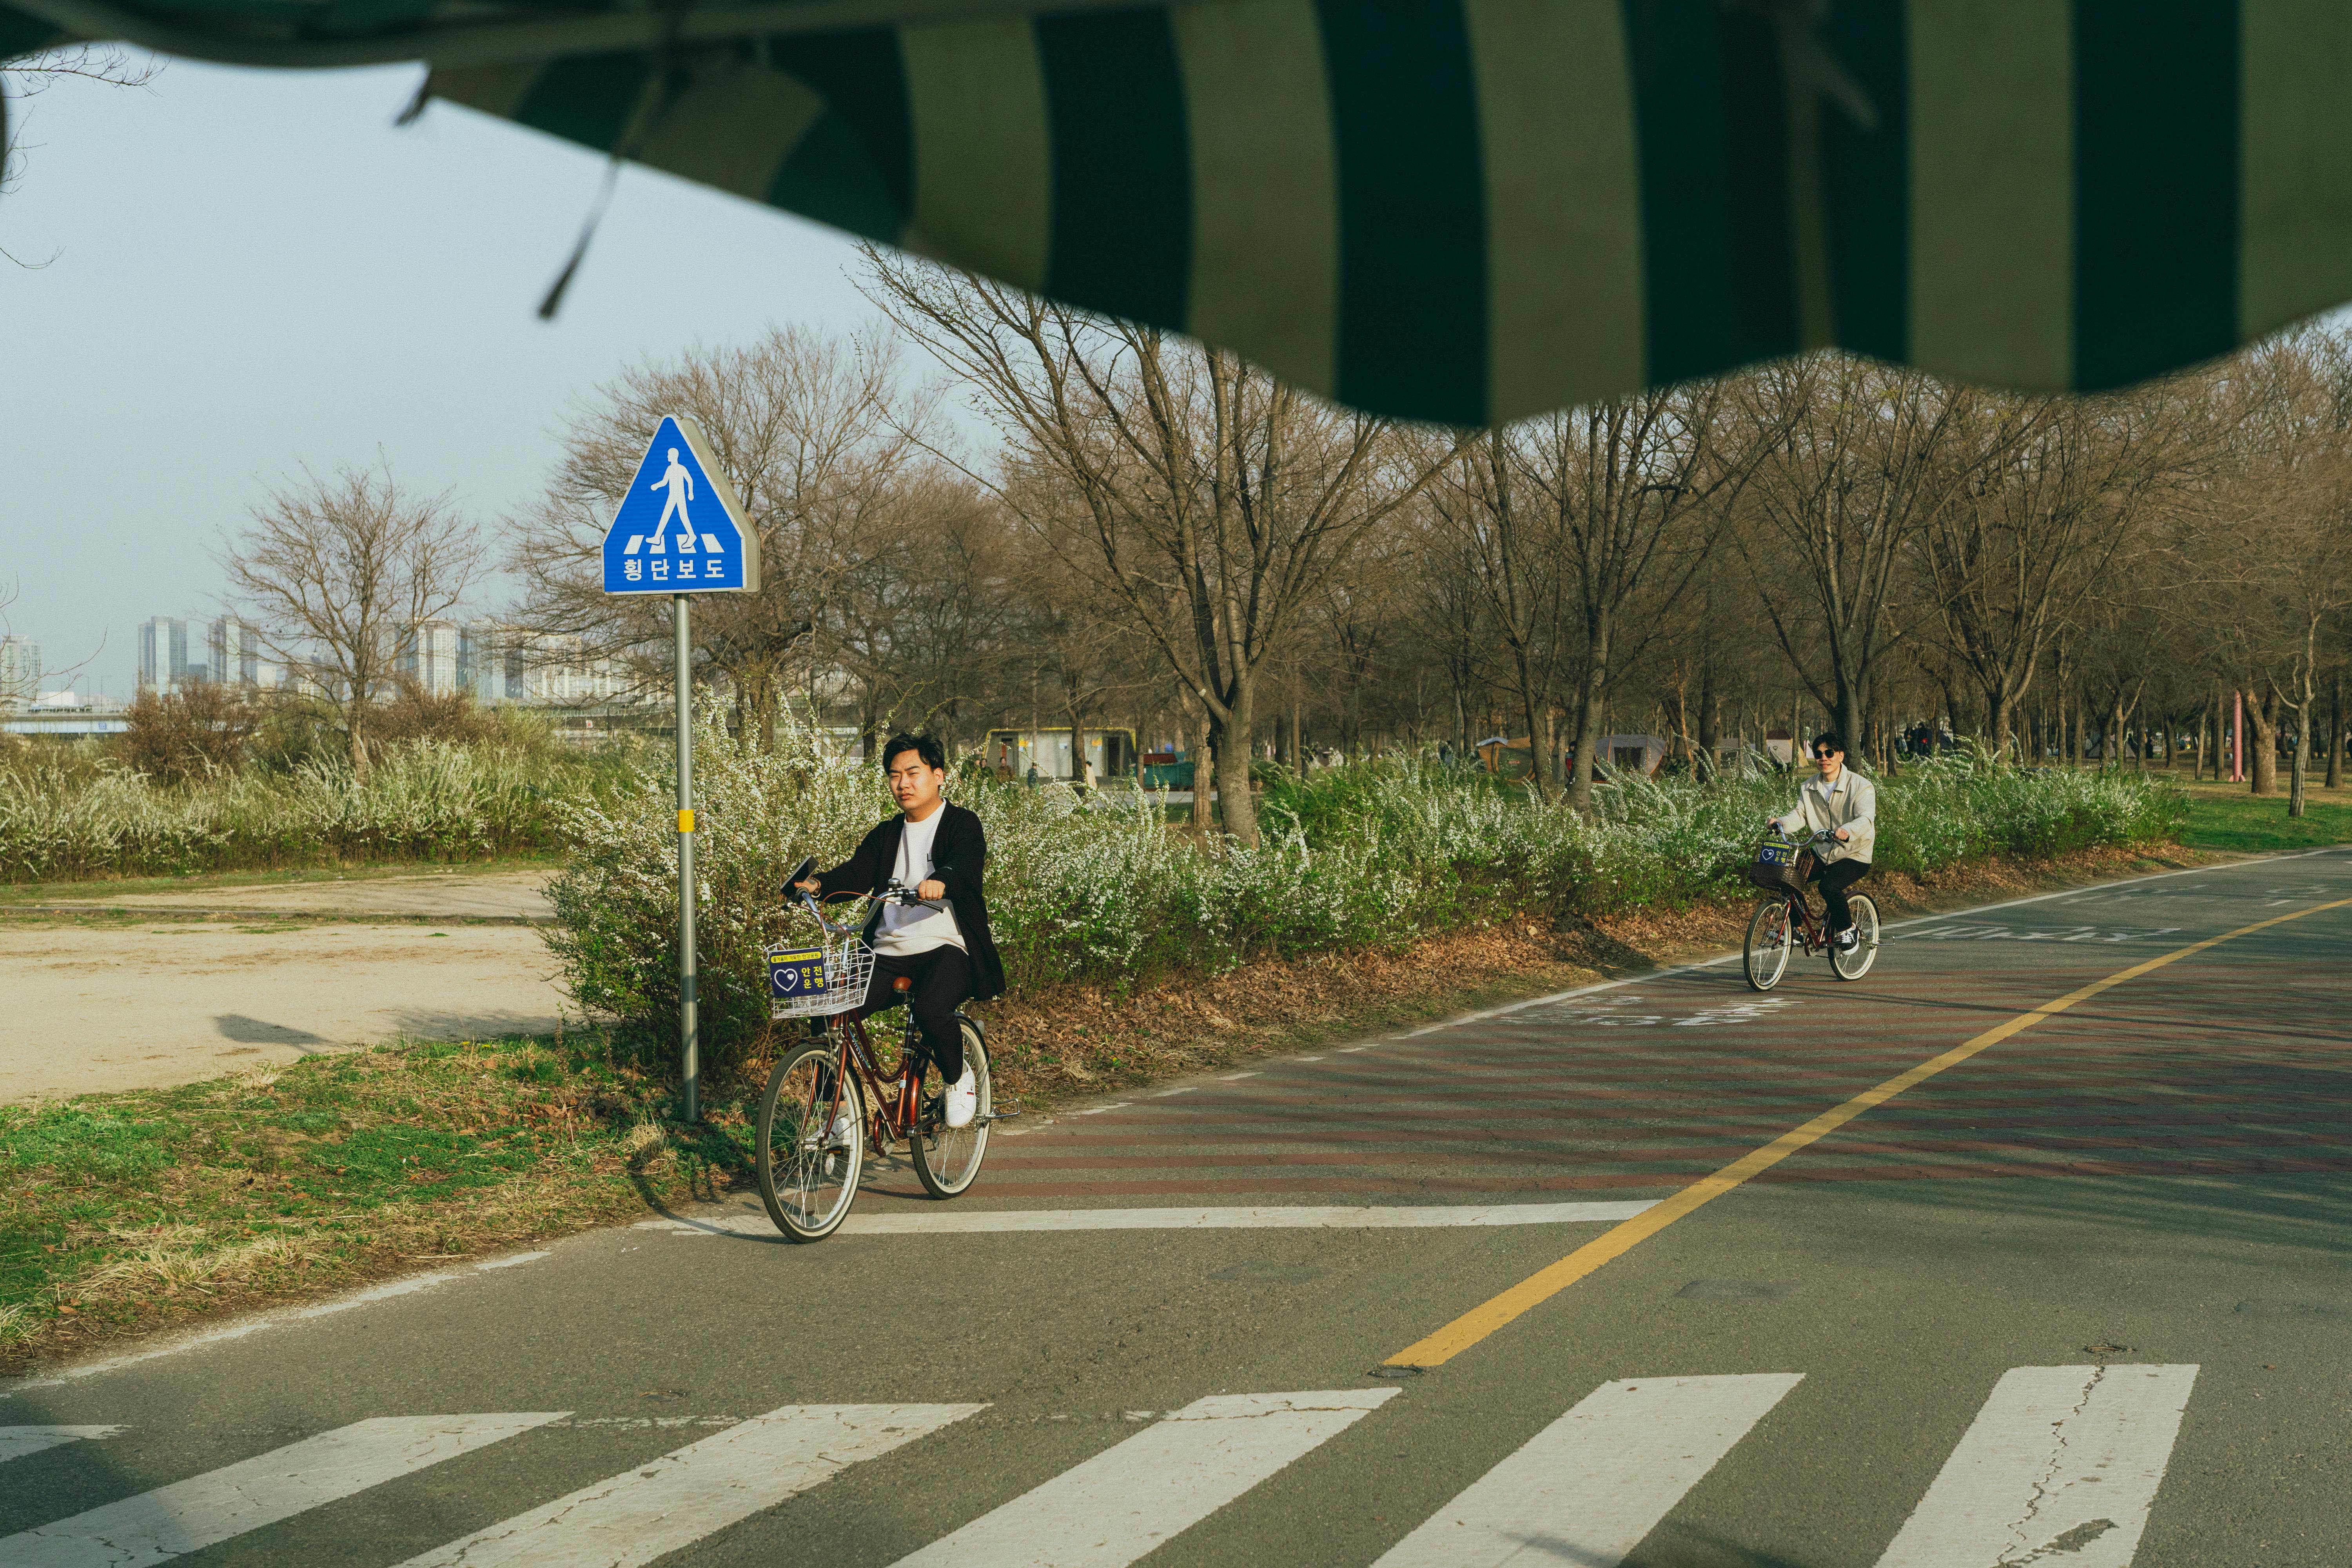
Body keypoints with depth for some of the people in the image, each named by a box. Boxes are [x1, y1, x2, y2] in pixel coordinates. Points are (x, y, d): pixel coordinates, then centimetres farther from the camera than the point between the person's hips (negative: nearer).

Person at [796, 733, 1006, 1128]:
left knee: (931, 1010, -35)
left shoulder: (962, 825, 3)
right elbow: (856, 874, 5)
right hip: (889, 953, 5)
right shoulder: (886, 835, 20)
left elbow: (967, 868, -18)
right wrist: (817, 884, -17)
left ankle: (958, 1079, -3)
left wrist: (940, 881, -42)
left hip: (945, 949, -5)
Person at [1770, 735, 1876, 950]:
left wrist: (1847, 832, -47)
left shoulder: (1861, 786, -10)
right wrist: (1782, 822, -26)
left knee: (1829, 886, -31)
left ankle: (1847, 930, -5)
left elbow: (1866, 819, -24)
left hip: (1854, 856, -6)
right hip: (1821, 854, 6)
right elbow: (1799, 814, -2)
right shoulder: (1809, 788, 8)